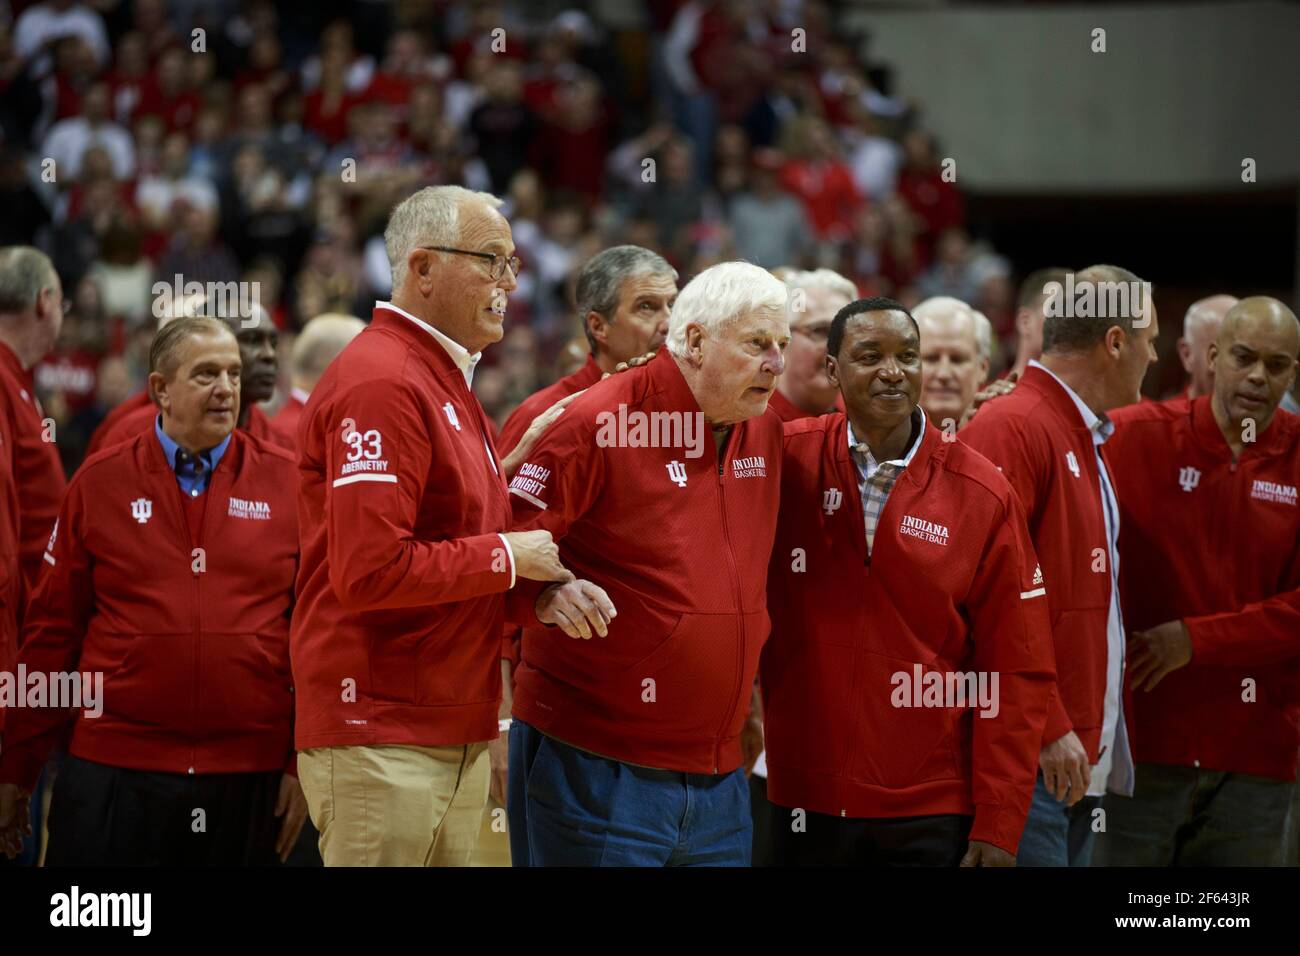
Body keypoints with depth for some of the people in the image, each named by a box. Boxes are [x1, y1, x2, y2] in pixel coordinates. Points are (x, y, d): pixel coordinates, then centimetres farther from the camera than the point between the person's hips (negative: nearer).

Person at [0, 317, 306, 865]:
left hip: (249, 778, 1)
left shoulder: (285, 484, 5)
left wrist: (303, 764, 0)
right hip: (114, 772, -1)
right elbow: (52, 628, 5)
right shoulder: (100, 484, 4)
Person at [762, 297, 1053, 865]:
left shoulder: (983, 495, -3)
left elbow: (1016, 672, -2)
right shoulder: (787, 460, -2)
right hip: (803, 802, 1)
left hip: (932, 816, -1)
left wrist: (998, 828, -5)